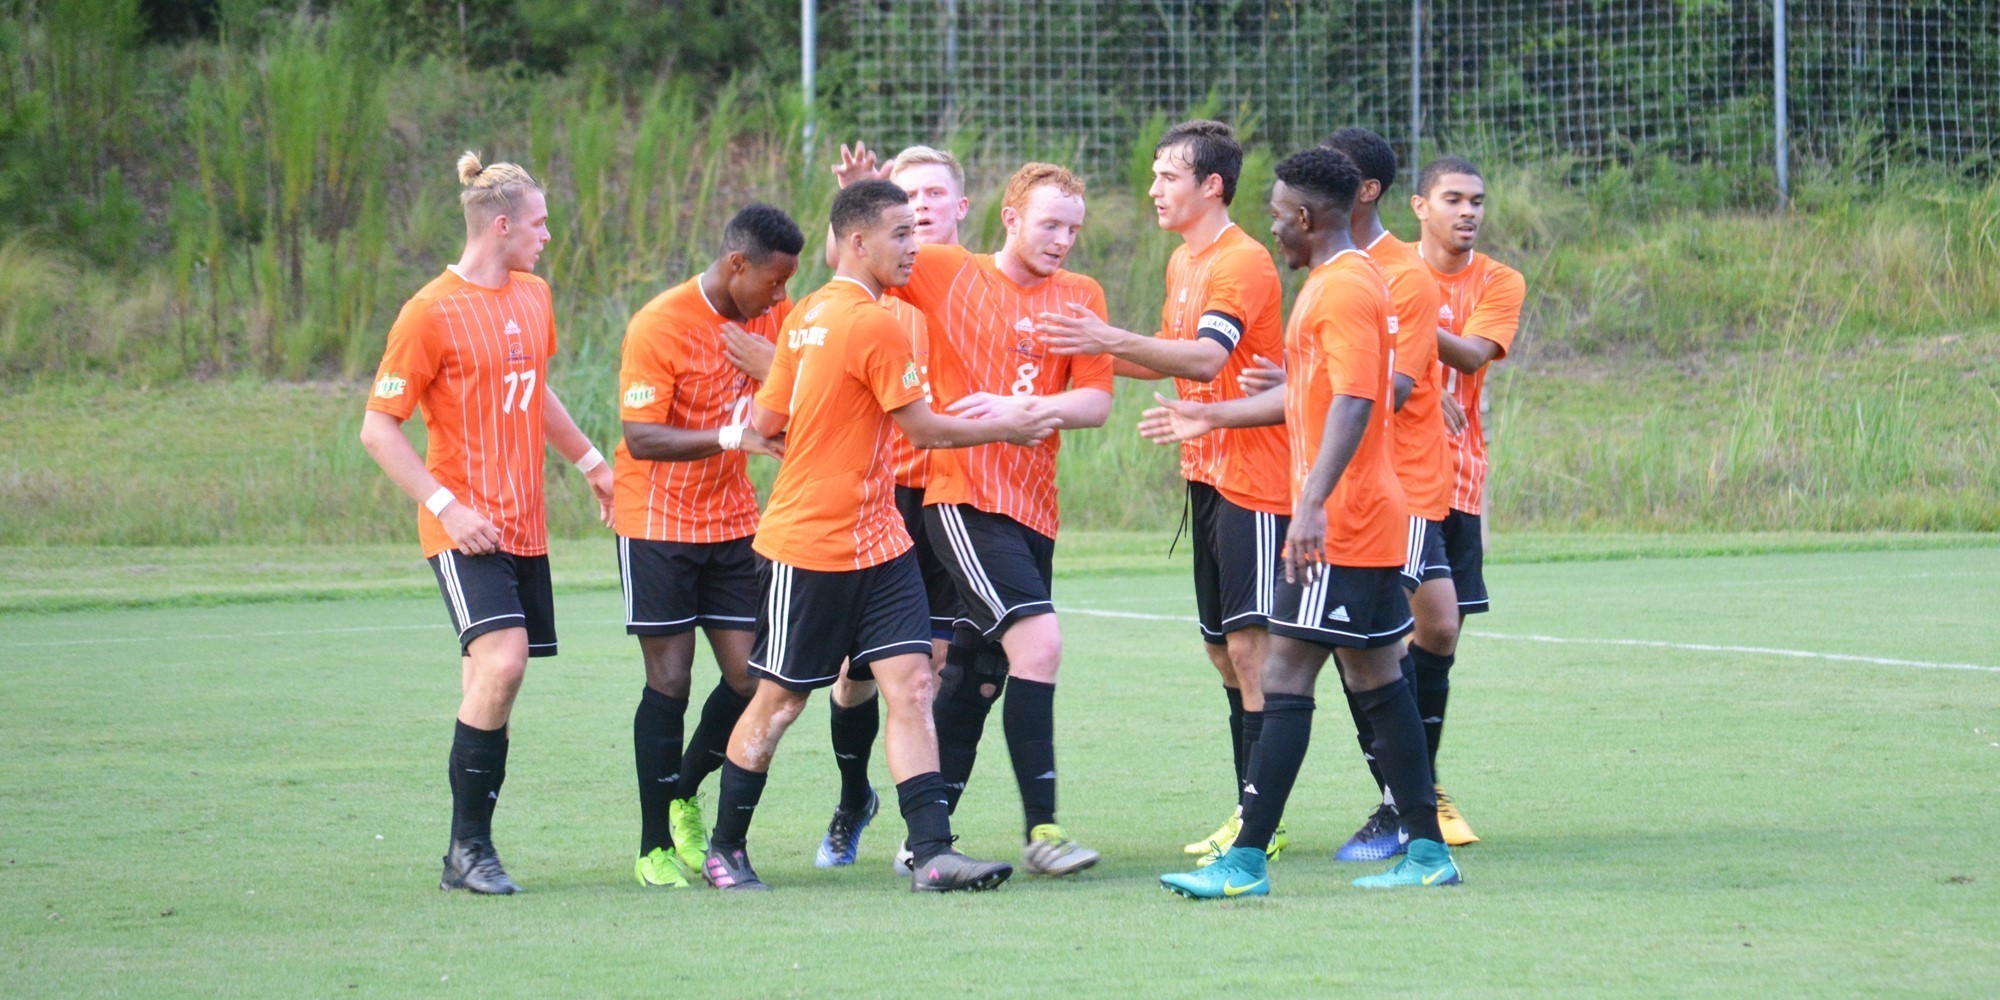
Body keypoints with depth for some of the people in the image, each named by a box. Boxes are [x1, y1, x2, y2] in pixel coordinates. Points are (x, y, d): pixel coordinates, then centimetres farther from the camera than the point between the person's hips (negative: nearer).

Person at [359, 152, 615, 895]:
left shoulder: (533, 297, 12)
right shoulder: (432, 313, -11)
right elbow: (379, 428, -10)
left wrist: (589, 460, 33)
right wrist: (447, 507, -17)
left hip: (524, 526, 7)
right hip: (466, 528, -7)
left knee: (489, 690, 5)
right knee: (500, 663, -21)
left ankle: (467, 856, 11)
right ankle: (469, 844, -12)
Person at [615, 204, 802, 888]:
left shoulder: (774, 317, 2)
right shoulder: (660, 325, -17)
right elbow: (641, 437, -22)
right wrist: (729, 437, -33)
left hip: (732, 522, 5)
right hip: (657, 523, -5)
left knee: (749, 678, -2)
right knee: (669, 683, -5)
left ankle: (685, 796, 23)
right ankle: (654, 847, 5)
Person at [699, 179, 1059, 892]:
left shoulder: (805, 316, 8)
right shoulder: (874, 325, -18)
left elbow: (767, 422, 12)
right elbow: (924, 430, -13)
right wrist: (1003, 427, 0)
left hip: (876, 539, 8)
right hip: (815, 545, -8)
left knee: (910, 685, -2)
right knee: (778, 700, 5)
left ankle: (933, 853, -9)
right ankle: (723, 850, 19)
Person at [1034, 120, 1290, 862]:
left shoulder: (1242, 262, -15)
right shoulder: (1183, 261, 14)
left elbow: (1206, 357, -30)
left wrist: (1113, 342, -41)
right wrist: (1088, 353, 9)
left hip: (1253, 479, -9)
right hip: (1208, 474, 9)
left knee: (1249, 644, -11)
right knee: (1223, 649, 10)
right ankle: (1248, 810, 16)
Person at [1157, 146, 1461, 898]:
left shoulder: (1344, 289, -15)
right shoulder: (1344, 282, 18)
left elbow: (1354, 404, -26)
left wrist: (1313, 504, -34)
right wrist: (1207, 416, 40)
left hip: (1339, 527, -10)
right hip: (1368, 525, 10)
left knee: (1286, 679, -10)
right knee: (1377, 681, 12)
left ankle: (1247, 861, -11)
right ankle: (1426, 851, 14)